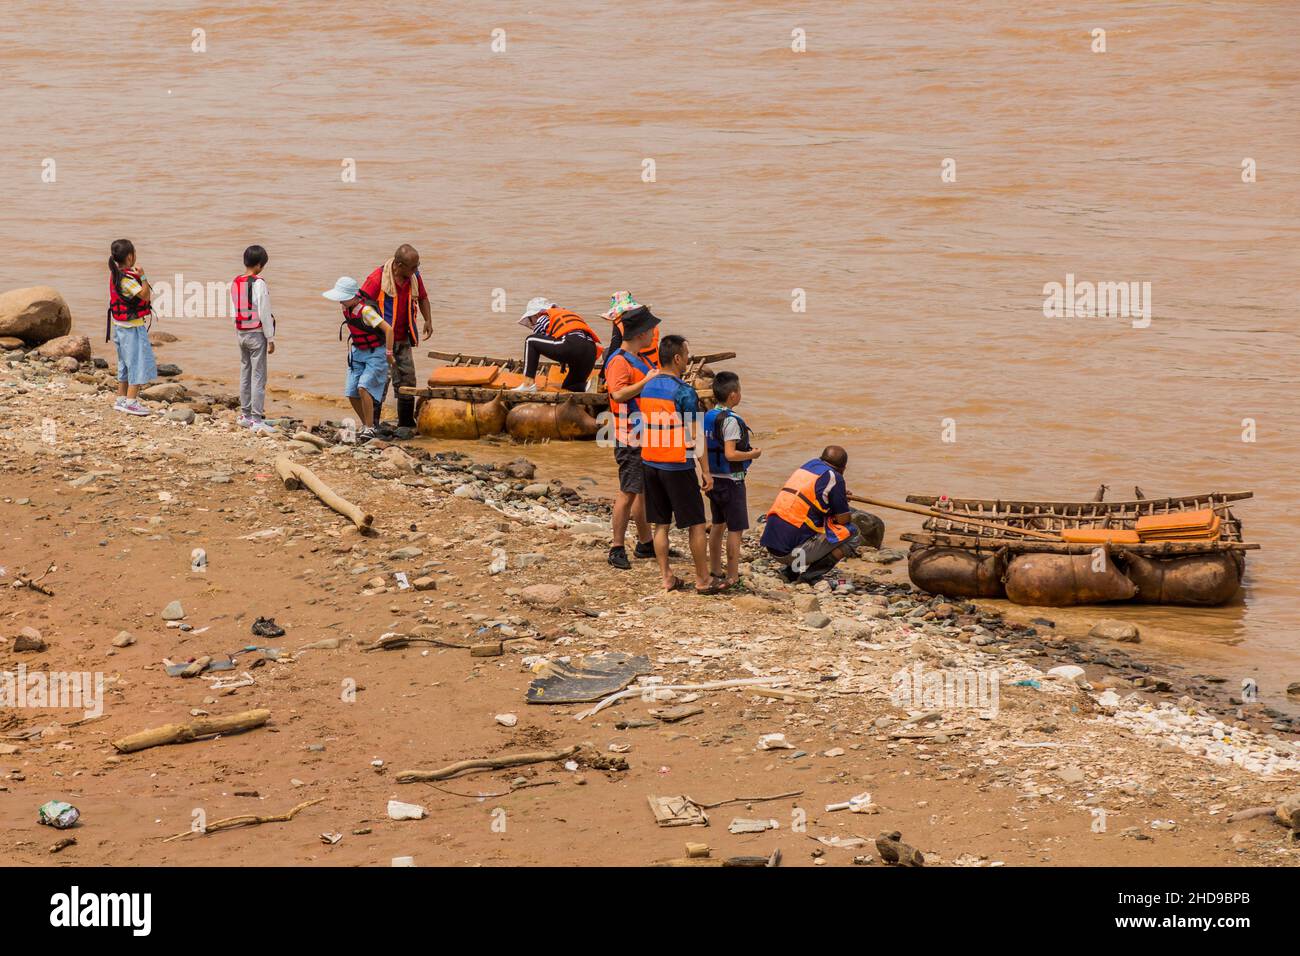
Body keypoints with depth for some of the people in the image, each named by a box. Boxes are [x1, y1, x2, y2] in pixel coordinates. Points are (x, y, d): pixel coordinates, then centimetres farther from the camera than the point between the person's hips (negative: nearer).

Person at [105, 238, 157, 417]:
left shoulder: (115, 275, 7)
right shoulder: (127, 279, -21)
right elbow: (145, 296, -22)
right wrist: (142, 277, -23)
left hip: (120, 327, 10)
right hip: (133, 328, -10)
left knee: (126, 364, 17)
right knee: (137, 363, -5)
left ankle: (121, 400, 22)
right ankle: (131, 401, -6)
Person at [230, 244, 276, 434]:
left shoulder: (235, 283, 5)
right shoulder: (259, 283, -15)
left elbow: (234, 312, 11)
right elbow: (264, 313, -15)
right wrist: (271, 338, -10)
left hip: (241, 333, 7)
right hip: (257, 333, -7)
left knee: (245, 374, 15)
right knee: (258, 376, -5)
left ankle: (245, 414, 21)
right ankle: (257, 419, -7)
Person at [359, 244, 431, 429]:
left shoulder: (414, 276, 0)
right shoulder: (377, 278, -17)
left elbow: (422, 298, 18)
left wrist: (428, 320, 4)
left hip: (403, 340, 6)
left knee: (407, 380, 10)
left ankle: (406, 424, 22)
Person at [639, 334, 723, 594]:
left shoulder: (646, 389, 6)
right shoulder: (684, 392, -15)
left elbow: (643, 429, 12)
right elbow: (694, 436, -13)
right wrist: (705, 471, -7)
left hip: (651, 464, 6)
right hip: (678, 466, -6)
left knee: (660, 524, 11)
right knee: (696, 524, 3)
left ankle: (667, 578, 12)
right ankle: (703, 580, 7)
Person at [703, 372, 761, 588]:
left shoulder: (708, 416, 4)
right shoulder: (730, 420, -21)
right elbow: (730, 454, -26)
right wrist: (752, 454, -11)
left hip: (713, 478, 9)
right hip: (731, 481, -9)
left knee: (718, 525, 19)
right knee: (735, 529, -1)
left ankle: (715, 570, 28)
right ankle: (732, 576, -1)